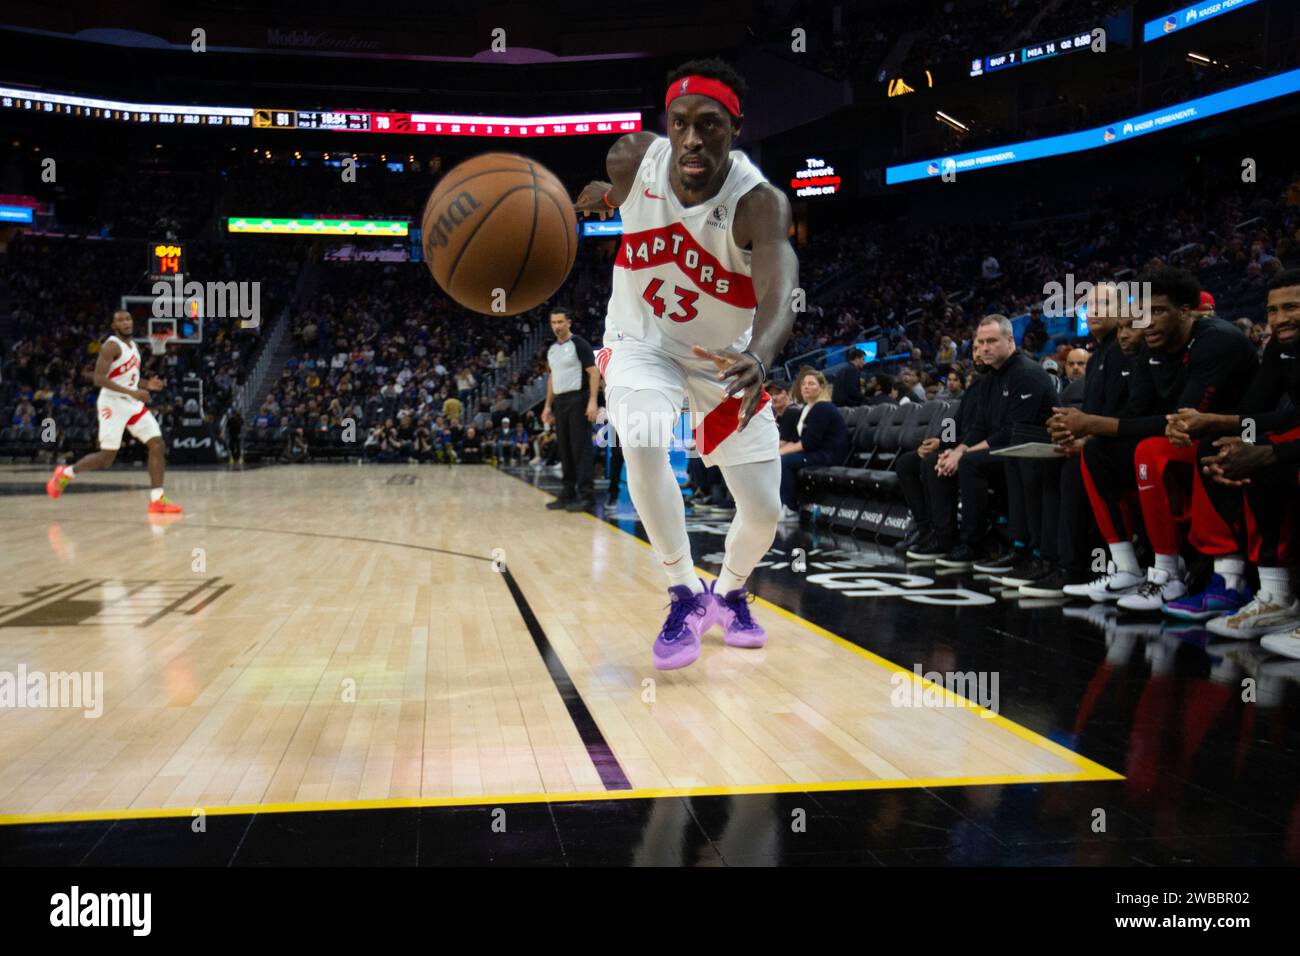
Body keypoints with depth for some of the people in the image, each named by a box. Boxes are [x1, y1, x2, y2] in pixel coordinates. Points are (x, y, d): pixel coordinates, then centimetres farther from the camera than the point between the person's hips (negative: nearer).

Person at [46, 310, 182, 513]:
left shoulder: (135, 346, 14)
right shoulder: (111, 346, -13)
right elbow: (99, 378, -22)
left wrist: (146, 384, 6)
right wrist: (132, 392, -28)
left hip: (133, 403, 8)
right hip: (113, 404, -8)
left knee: (157, 445, -6)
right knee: (106, 457, -5)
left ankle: (157, 500, -6)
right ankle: (65, 473, 20)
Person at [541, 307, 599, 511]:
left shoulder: (579, 344, -7)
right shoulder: (552, 349, 15)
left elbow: (593, 373, -11)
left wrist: (592, 401, -19)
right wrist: (548, 405, 16)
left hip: (578, 400, -7)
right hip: (560, 402, 7)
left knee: (581, 448, -8)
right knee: (565, 449, 9)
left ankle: (587, 496, -8)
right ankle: (569, 493, 16)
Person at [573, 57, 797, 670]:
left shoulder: (759, 203, -30)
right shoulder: (633, 160, -20)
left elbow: (781, 288, -51)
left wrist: (758, 356, -68)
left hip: (722, 357, 0)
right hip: (641, 344, 1)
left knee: (764, 511, -2)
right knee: (643, 445, -32)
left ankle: (728, 593, 33)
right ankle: (685, 595, -11)